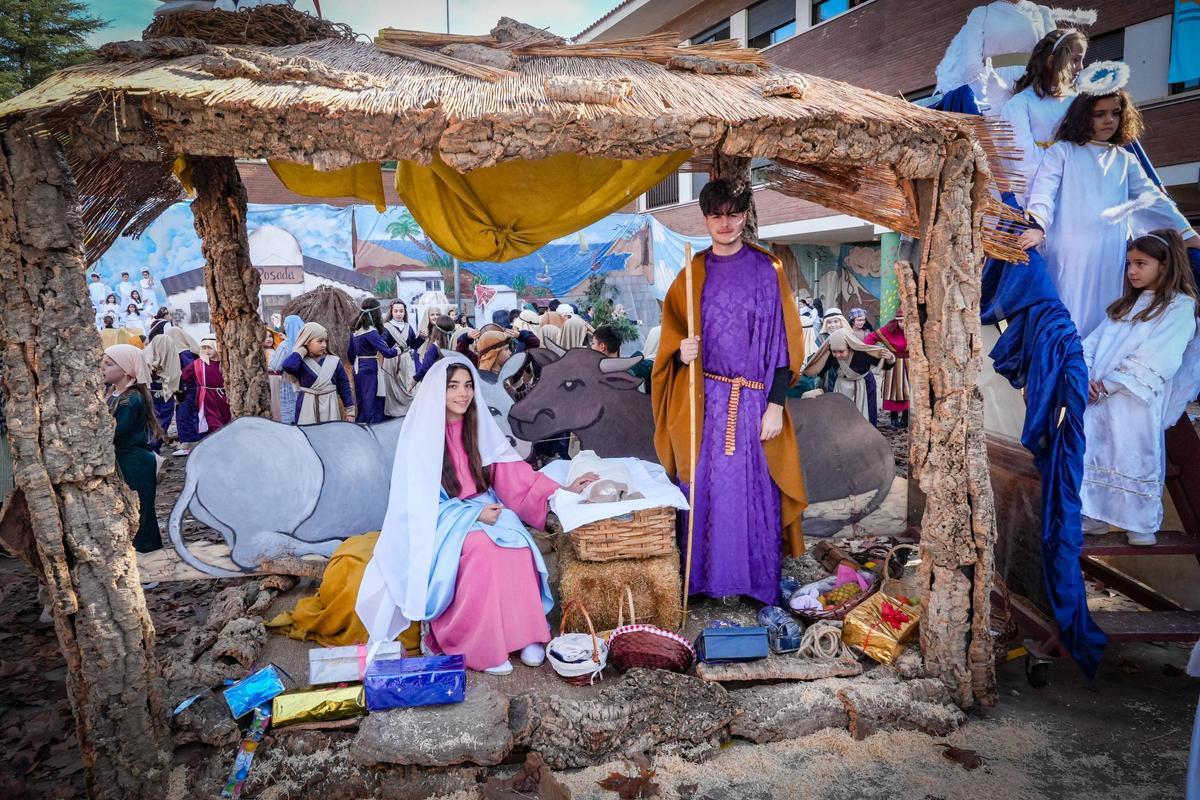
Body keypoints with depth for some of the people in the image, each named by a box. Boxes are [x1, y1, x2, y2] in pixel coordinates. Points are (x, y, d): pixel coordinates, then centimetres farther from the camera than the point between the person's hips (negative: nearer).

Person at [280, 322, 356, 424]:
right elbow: (288, 366, -28)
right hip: (307, 409, -2)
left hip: (329, 408, 2)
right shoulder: (301, 362, -4)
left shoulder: (334, 361, 1)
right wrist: (301, 350, -11)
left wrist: (350, 410, 5)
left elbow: (343, 385, 6)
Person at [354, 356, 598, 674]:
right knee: (482, 547, -35)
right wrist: (474, 514, -19)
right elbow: (422, 502, -9)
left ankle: (524, 634, -19)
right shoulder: (422, 436, -8)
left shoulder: (478, 427, 5)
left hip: (484, 511, 4)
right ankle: (479, 647, -24)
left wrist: (562, 490, -7)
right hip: (442, 522, -4)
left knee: (518, 545, -27)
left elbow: (512, 471, 3)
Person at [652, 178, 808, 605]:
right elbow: (674, 332, 12)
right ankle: (704, 576, 22)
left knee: (751, 490, 2)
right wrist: (681, 352, -12)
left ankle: (754, 580, 19)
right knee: (703, 487, 7)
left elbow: (780, 342, -3)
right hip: (703, 401, 3)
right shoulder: (694, 271, 8)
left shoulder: (766, 270, -1)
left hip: (752, 401, -2)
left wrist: (775, 405, -8)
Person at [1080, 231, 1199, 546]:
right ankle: (1096, 516, 16)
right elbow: (1094, 342, 11)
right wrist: (1084, 376, -6)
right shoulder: (1124, 304, 21)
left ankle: (1143, 524, 11)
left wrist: (1109, 384, -16)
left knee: (1135, 457, -2)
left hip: (1135, 402, -6)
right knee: (1094, 454, 6)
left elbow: (1156, 358, -12)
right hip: (1096, 398, 6)